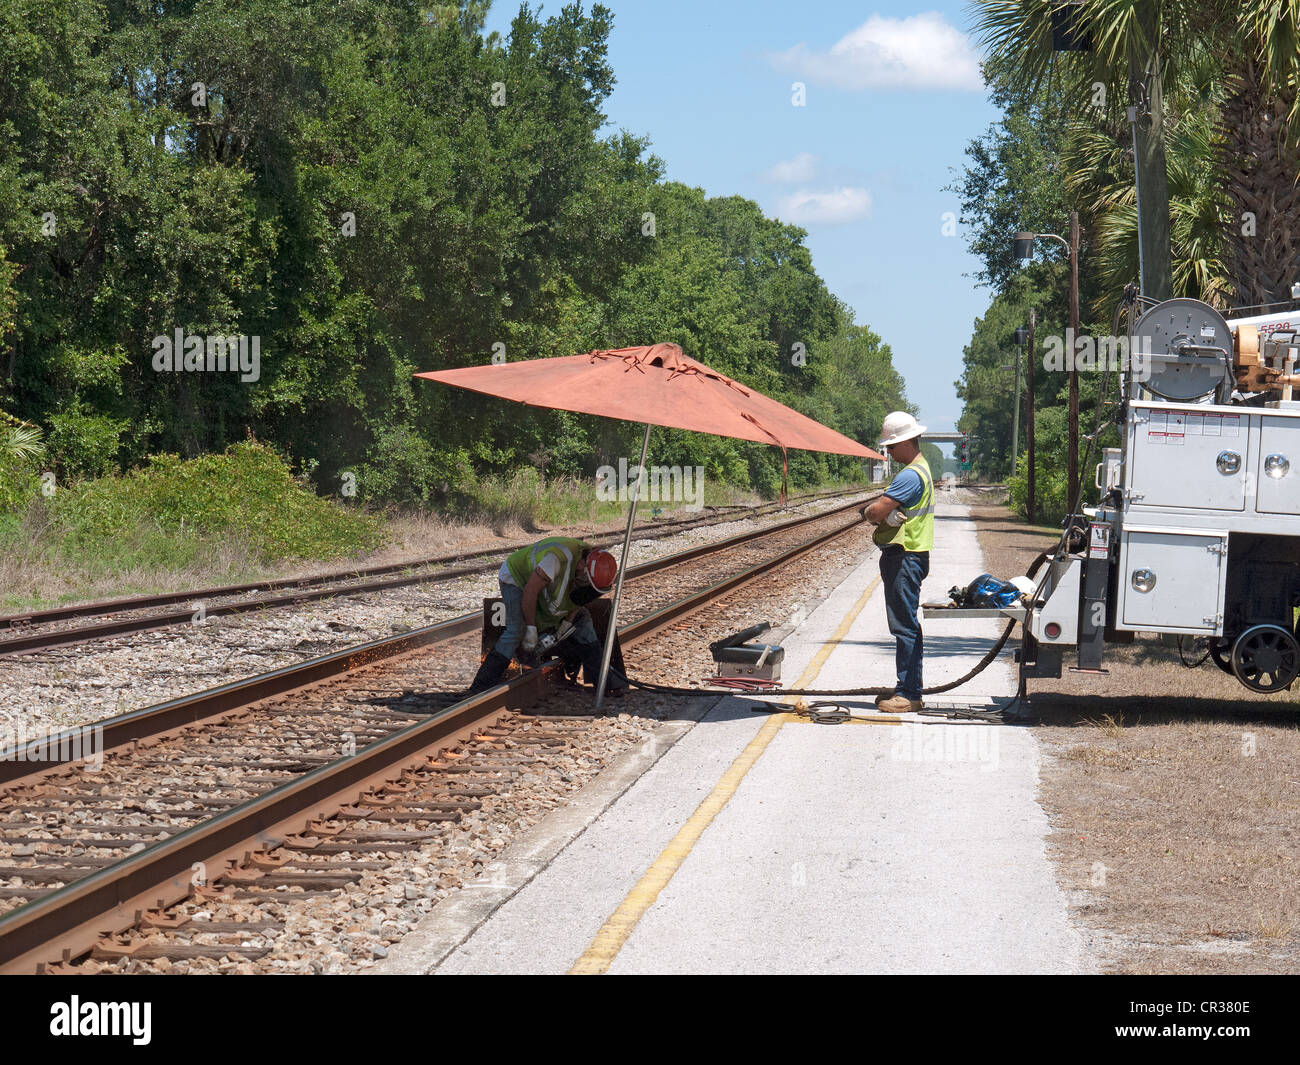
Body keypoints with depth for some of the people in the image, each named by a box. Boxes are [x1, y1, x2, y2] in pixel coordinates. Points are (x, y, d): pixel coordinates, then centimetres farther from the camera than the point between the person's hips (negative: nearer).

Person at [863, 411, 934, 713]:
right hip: (904, 556, 11)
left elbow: (874, 512, -23)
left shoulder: (911, 476, -17)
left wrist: (878, 515, -1)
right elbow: (877, 513, 12)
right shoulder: (921, 469, 18)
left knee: (904, 626, -9)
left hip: (904, 559, -11)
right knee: (907, 626, 15)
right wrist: (887, 516, -10)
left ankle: (909, 694, -9)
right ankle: (909, 689, 21)